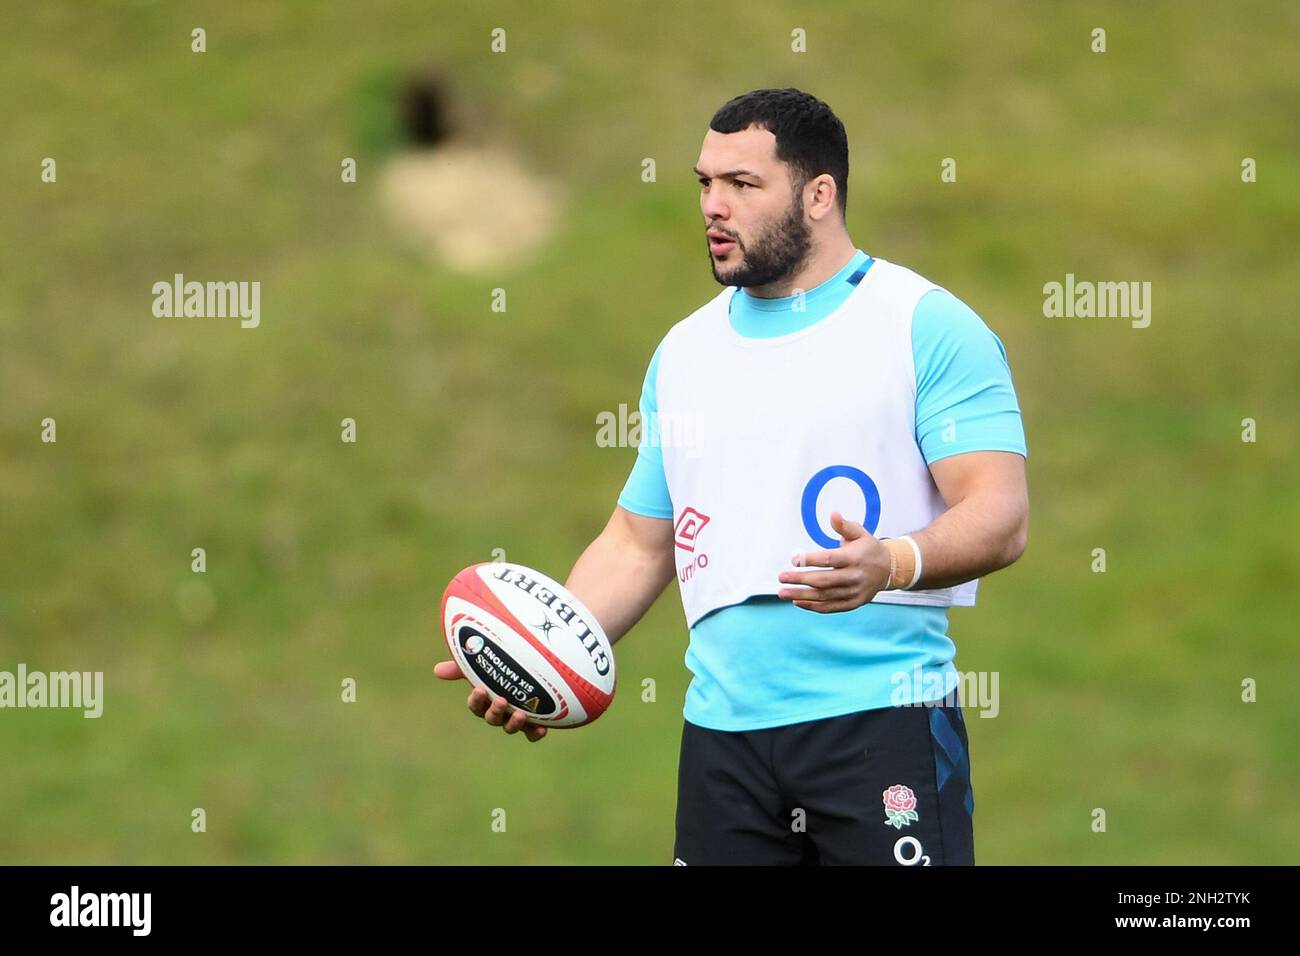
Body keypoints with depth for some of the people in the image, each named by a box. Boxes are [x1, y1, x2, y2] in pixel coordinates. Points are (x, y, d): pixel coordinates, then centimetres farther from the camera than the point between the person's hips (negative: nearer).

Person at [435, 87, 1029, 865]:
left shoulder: (927, 326, -3)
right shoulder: (685, 350, 16)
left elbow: (1000, 516, -11)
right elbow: (638, 542, 21)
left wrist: (892, 563, -31)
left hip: (880, 717, -5)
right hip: (723, 732, 5)